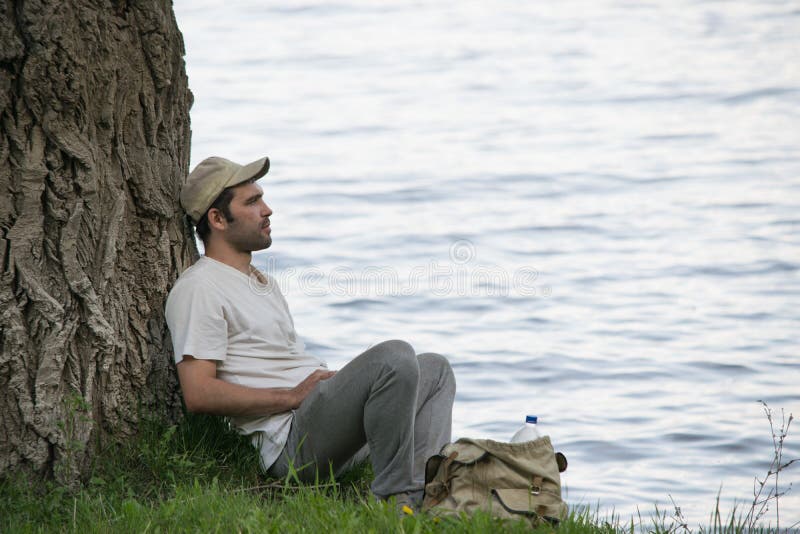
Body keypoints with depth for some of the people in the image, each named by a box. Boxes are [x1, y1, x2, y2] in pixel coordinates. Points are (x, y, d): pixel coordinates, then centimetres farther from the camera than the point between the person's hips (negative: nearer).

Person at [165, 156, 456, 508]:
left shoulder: (265, 283, 28)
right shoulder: (199, 287, -6)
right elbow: (199, 394, -16)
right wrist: (292, 396, -17)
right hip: (290, 443, -11)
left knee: (435, 368, 15)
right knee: (395, 356, -26)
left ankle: (425, 493, -10)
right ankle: (393, 498, -24)